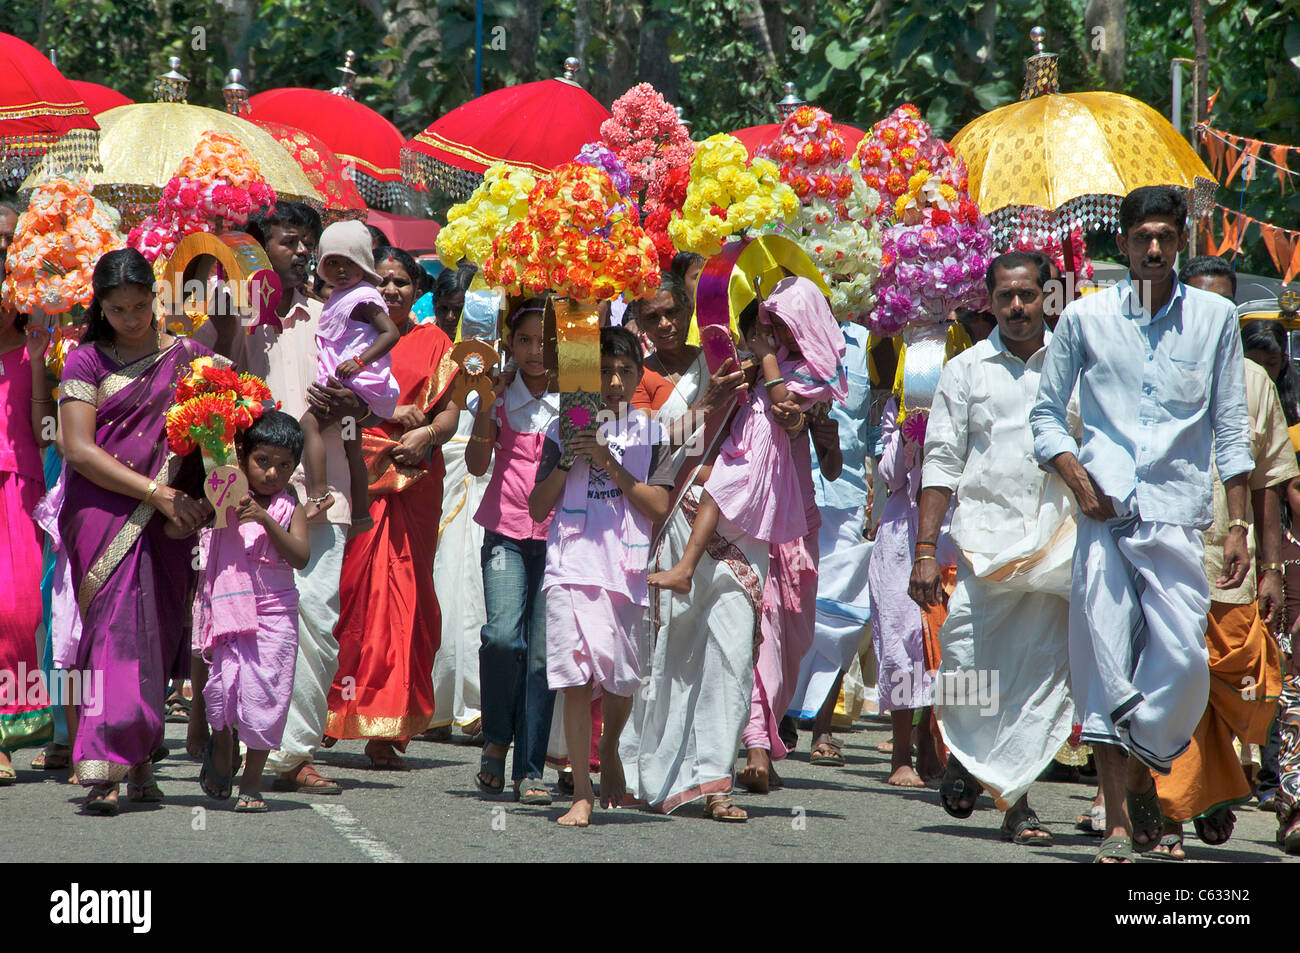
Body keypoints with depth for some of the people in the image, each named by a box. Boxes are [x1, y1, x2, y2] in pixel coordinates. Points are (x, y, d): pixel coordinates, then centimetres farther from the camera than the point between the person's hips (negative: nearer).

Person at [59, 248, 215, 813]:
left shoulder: (189, 357, 13)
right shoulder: (86, 360, 6)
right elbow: (79, 449, -3)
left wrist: (207, 497, -8)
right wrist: (156, 493, -10)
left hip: (172, 517, 3)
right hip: (104, 510, -2)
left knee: (158, 632, 0)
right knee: (117, 625, -14)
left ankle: (137, 758, 9)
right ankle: (104, 770, -18)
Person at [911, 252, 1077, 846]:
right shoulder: (967, 370, 11)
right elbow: (941, 462, 8)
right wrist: (925, 550, 0)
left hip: (1061, 535, 1)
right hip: (986, 532, -1)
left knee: (1044, 673, -5)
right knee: (968, 658, -13)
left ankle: (1013, 796, 0)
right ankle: (964, 752, 14)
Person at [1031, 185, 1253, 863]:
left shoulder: (1214, 317, 10)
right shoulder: (1085, 318, 8)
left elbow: (1230, 427, 11)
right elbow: (1047, 413, 13)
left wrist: (1237, 525, 5)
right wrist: (1077, 479, -4)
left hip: (1178, 511, 0)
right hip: (1103, 510, 0)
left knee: (1183, 659, -11)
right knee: (1103, 661, -6)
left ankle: (1143, 778, 15)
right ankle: (1118, 822, -2)